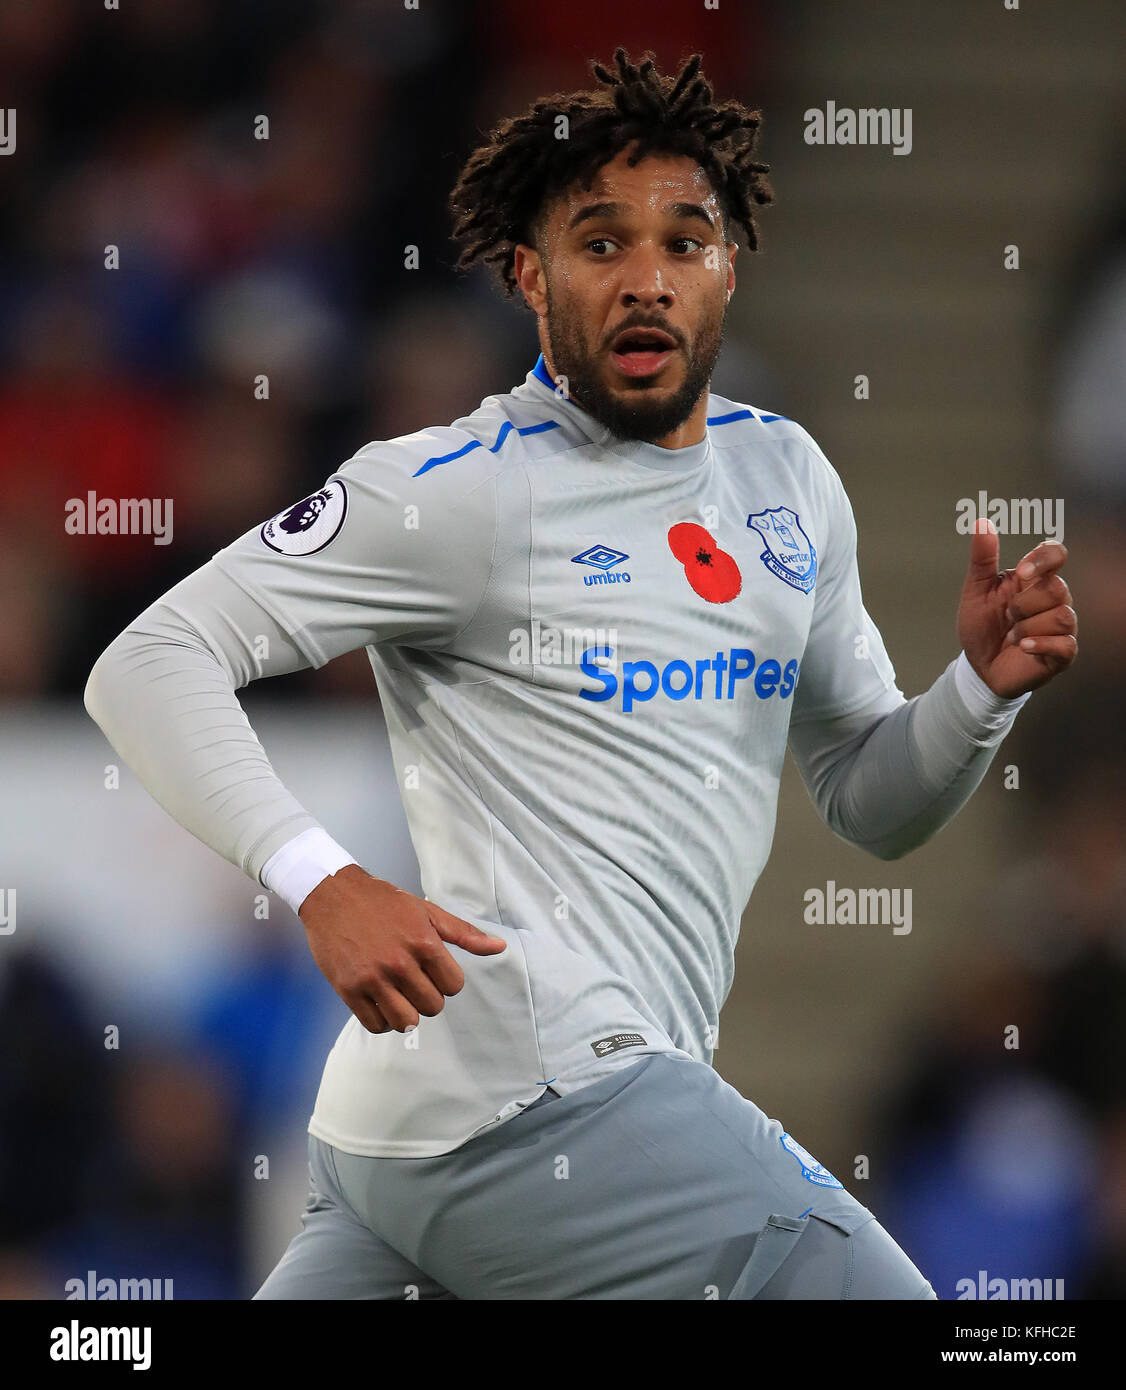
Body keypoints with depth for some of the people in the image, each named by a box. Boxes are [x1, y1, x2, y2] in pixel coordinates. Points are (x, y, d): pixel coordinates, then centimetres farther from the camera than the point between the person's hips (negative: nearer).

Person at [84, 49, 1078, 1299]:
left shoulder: (788, 480, 18)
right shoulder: (463, 490, -6)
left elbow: (870, 802, 25)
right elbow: (151, 666, -10)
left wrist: (983, 686, 3)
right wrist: (321, 883, -24)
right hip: (536, 1093, -8)